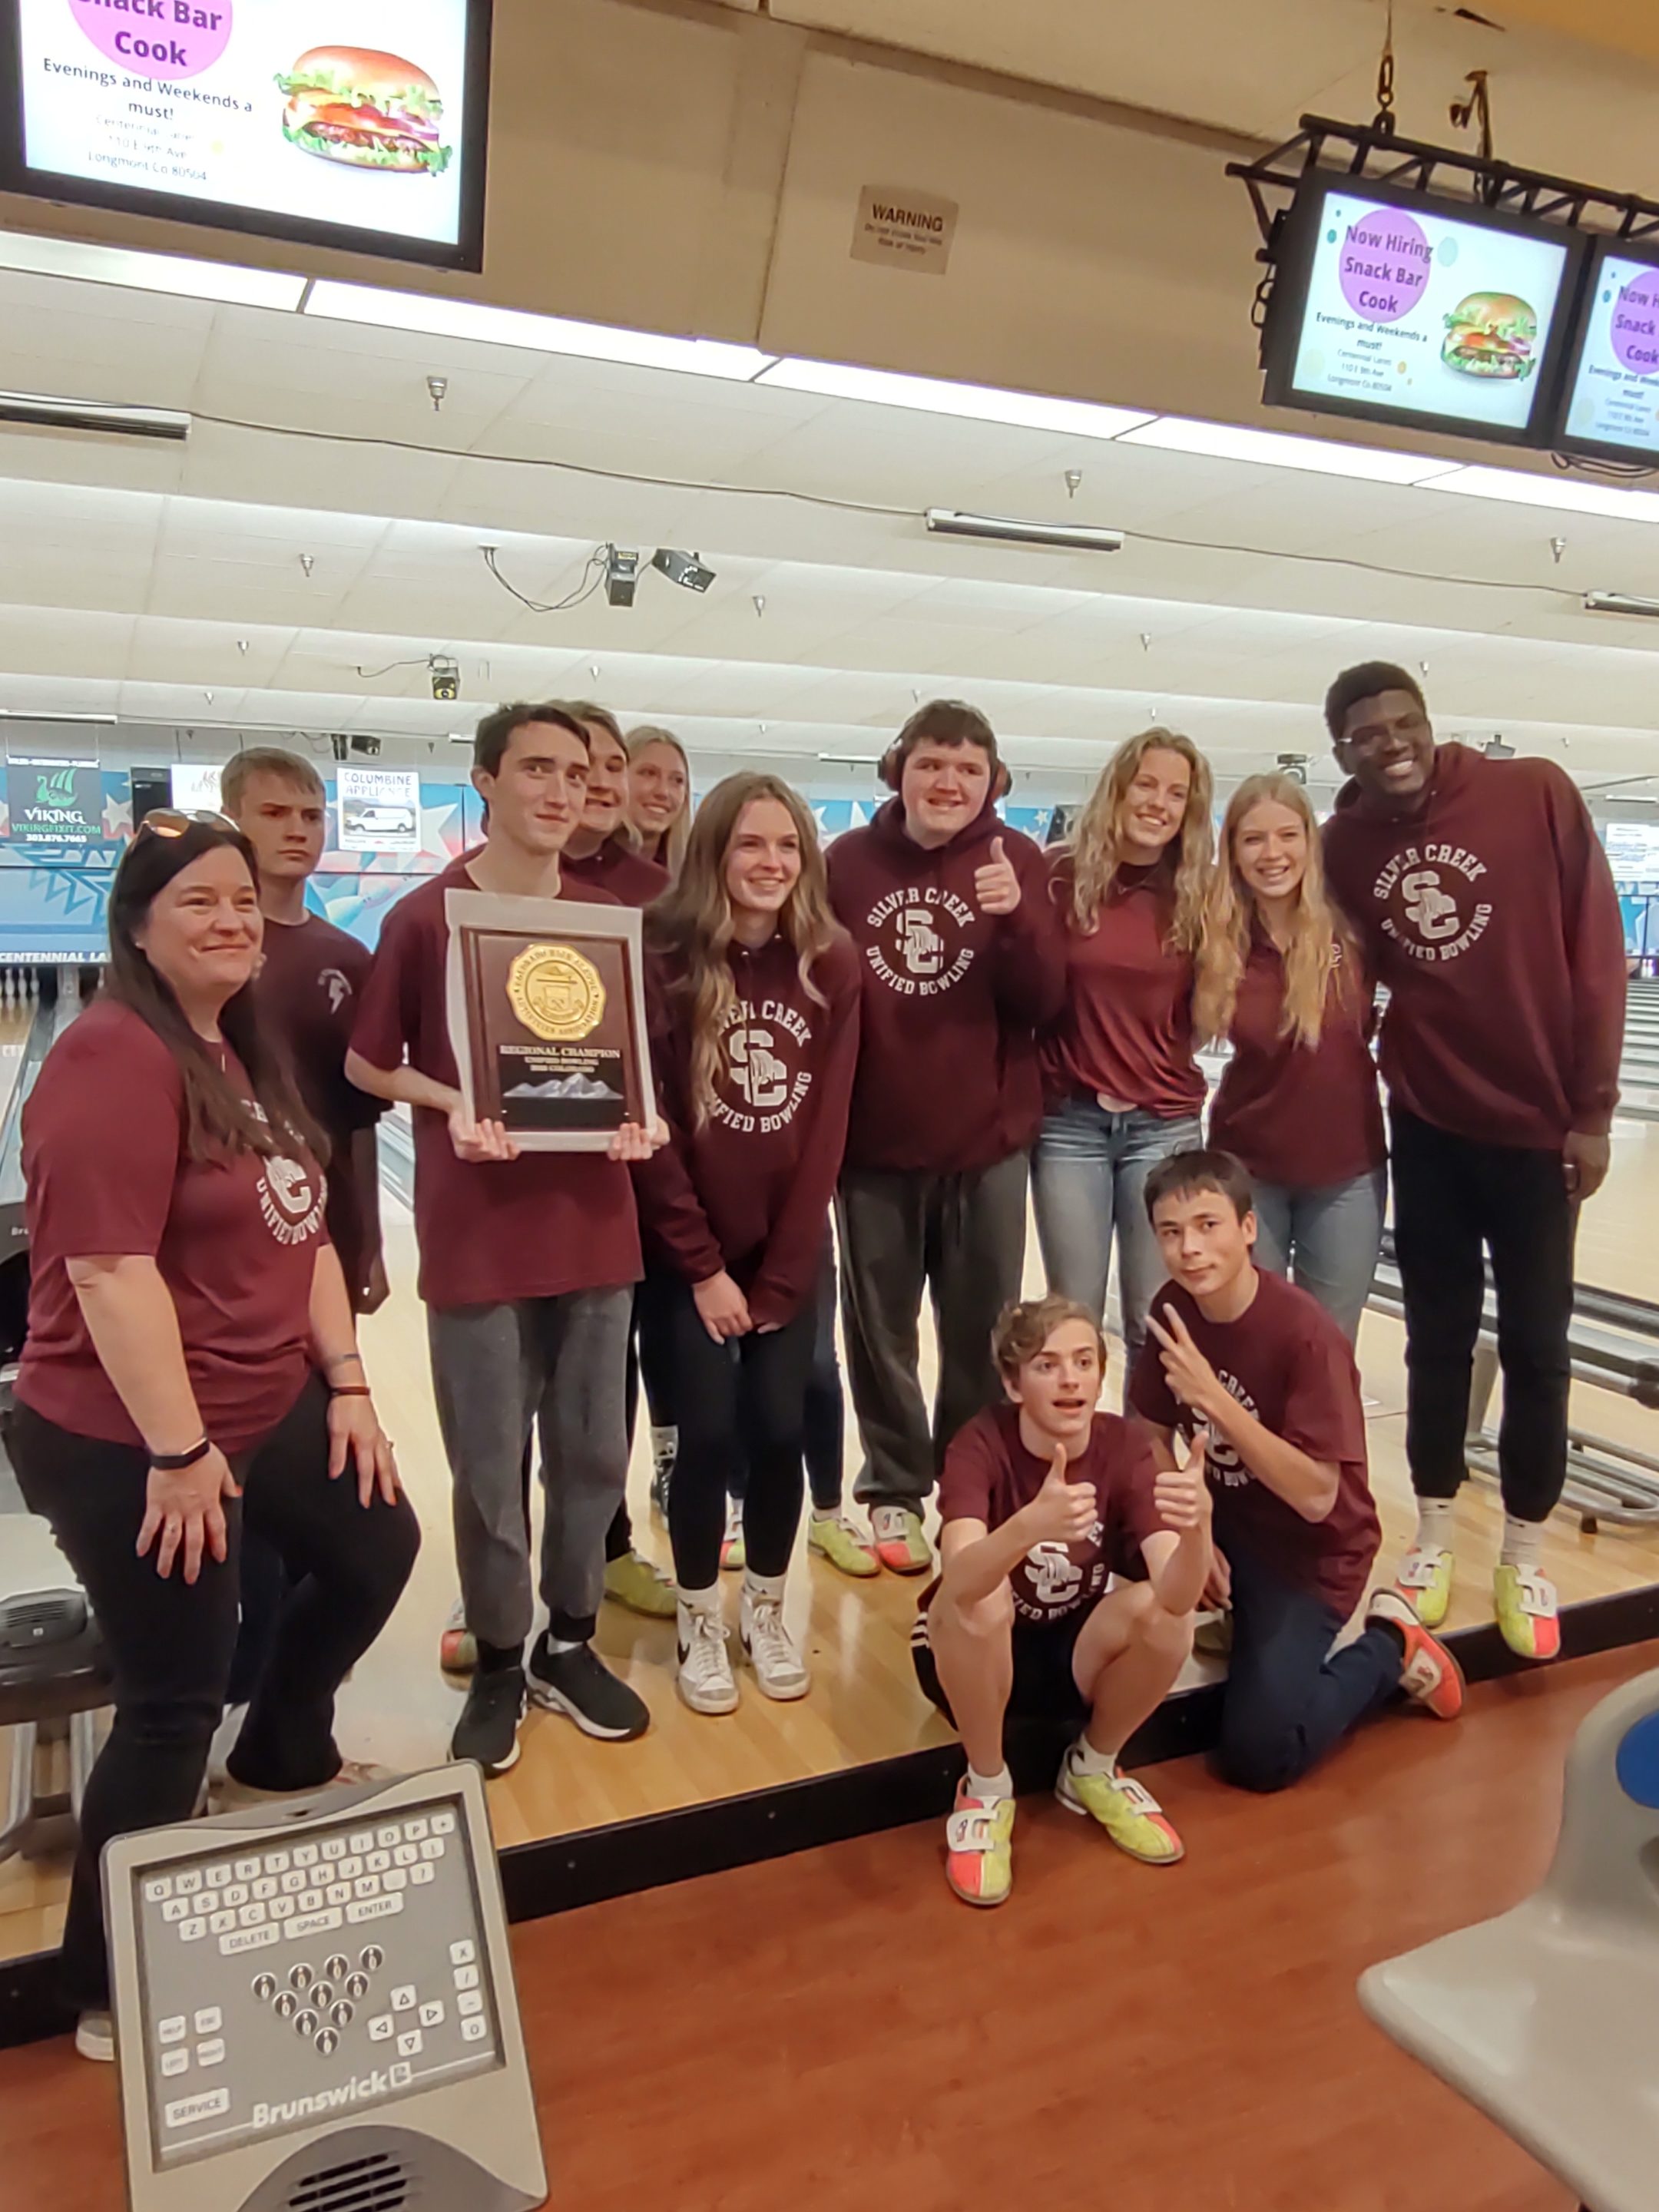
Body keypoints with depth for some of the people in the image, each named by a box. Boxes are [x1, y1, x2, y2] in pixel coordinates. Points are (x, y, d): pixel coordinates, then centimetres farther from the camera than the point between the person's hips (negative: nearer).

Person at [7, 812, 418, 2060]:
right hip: (127, 1444, -9)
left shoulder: (248, 1055, 9)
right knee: (175, 1707, 1)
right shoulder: (113, 1058, -21)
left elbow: (303, 1231, 12)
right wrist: (178, 1451, -24)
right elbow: (107, 1269, -26)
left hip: (269, 1405, 10)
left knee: (375, 1554, 24)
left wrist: (347, 1381, 8)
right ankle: (111, 1995, 24)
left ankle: (283, 1760, 49)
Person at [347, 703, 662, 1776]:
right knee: (491, 1466, 8)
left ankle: (570, 1644, 32)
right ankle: (497, 1666, 27)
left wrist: (637, 1115, -7)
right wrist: (454, 1104, -16)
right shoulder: (426, 916, -6)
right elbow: (368, 1064, 0)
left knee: (593, 1452, 12)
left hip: (594, 1224, 4)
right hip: (476, 1234, -3)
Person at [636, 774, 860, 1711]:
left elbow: (828, 1126, -4)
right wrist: (704, 1266, -10)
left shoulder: (832, 965, -4)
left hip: (792, 1248, 2)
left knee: (779, 1431, 4)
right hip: (689, 1250, -2)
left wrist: (780, 1272, -6)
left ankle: (768, 1610, 27)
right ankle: (700, 1623, 22)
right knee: (710, 1436, 0)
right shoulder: (667, 960, -11)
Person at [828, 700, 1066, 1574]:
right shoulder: (850, 860, -3)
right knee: (880, 1331, 12)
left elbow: (1042, 1002, -9)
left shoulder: (1015, 859, -4)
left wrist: (1015, 917, -26)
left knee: (983, 1333, 11)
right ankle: (893, 1493, 30)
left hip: (986, 1138, 0)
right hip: (873, 1140, 1)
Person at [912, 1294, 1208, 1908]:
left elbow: (1176, 1595, -30)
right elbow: (959, 1580, -43)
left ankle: (1094, 1771, 3)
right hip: (974, 1660, -2)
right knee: (980, 1600, -35)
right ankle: (986, 1789, -7)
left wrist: (1197, 1526, -52)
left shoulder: (1124, 1445, -17)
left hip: (1077, 1653, 3)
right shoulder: (982, 1444, -24)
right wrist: (1030, 1524, -62)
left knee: (1162, 1613, -27)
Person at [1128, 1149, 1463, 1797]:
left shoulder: (1305, 1334, -27)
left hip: (1308, 1552, -6)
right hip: (1216, 1520, 6)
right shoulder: (1172, 1311, -9)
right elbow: (1157, 1436, 2)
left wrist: (1212, 1397, -36)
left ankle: (1388, 1648, 9)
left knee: (1258, 1755, -14)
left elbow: (1316, 1498, -30)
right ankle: (1231, 1617, 11)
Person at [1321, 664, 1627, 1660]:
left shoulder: (1536, 796, -10)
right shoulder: (1346, 843, -1)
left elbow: (1596, 953, -7)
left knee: (1535, 1347, 7)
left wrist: (1593, 1110, -8)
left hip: (1536, 1125, -2)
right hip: (1427, 1128, 2)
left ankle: (1525, 1557, 24)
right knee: (1437, 1337, 12)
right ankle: (1435, 1540, 27)